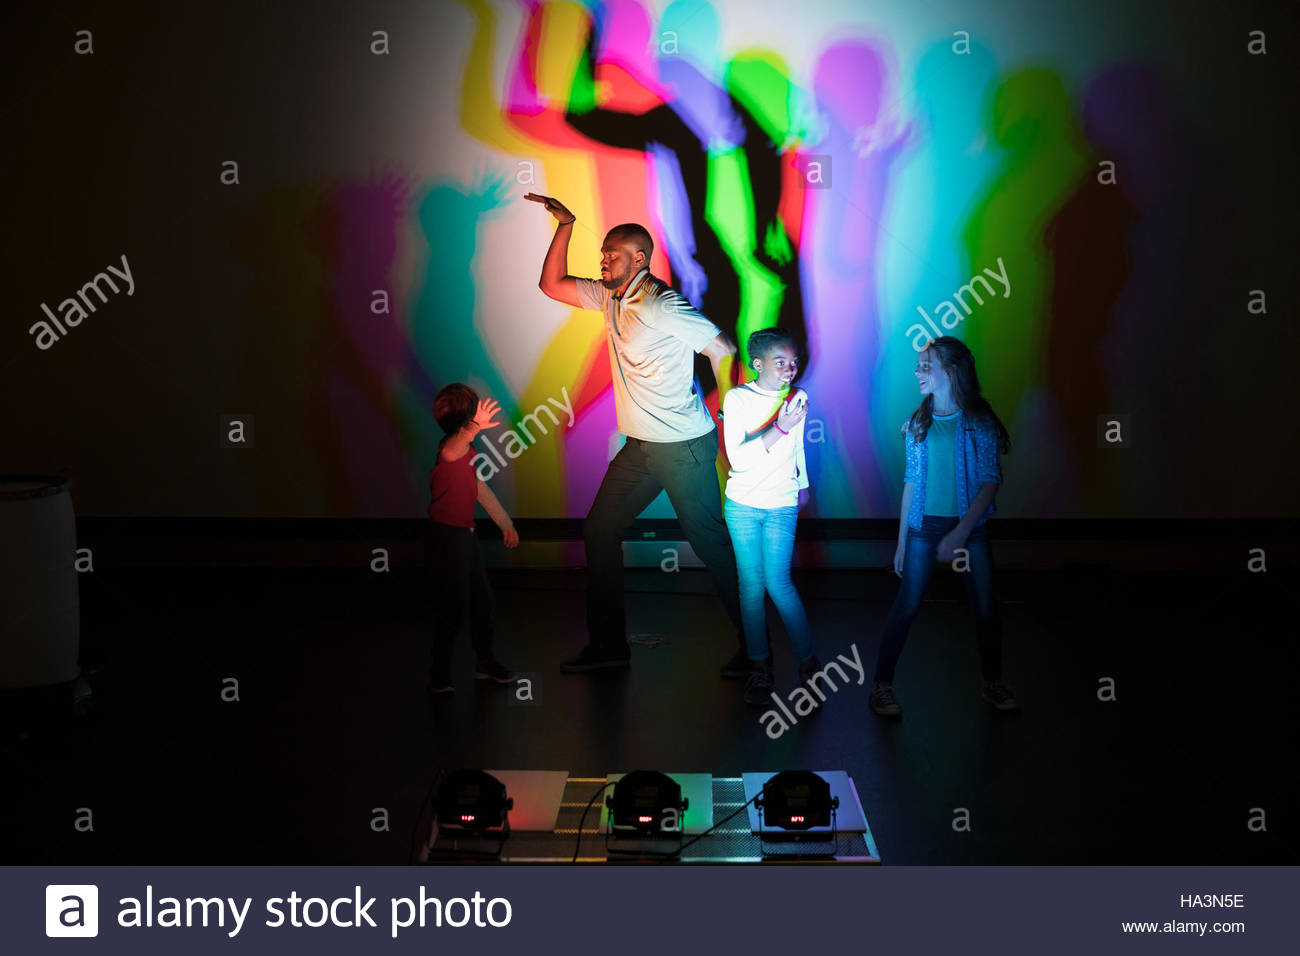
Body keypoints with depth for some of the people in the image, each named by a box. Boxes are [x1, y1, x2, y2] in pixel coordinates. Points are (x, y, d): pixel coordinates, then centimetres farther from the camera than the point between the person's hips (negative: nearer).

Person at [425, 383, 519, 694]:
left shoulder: (470, 450, 11)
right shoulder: (449, 449, -20)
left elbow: (480, 488, 23)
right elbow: (451, 449, -47)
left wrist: (505, 522, 28)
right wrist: (476, 427, -65)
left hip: (466, 534, 9)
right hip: (446, 536, -9)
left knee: (482, 598, 17)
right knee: (454, 605, -5)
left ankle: (485, 661, 33)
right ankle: (439, 675, 8)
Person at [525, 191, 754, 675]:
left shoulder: (664, 306, -16)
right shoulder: (611, 296, 8)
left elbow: (722, 350, -14)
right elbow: (552, 285, 15)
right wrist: (565, 226, 7)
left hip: (683, 448, -9)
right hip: (639, 448, 9)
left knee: (708, 541, -3)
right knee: (599, 531, 10)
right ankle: (608, 643, 20)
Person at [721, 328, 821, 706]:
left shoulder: (798, 399, 2)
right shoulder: (737, 398, -9)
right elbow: (737, 456, -20)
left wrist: (802, 485, 30)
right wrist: (780, 427, -27)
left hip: (782, 507, 1)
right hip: (742, 504, -1)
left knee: (778, 584, -6)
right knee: (751, 584, 3)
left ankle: (808, 661, 6)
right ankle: (760, 665, 14)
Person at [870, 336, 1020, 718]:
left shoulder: (978, 421, -5)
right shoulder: (919, 422, 5)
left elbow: (990, 480, -10)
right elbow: (911, 481, 9)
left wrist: (961, 532, -20)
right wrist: (902, 541, 8)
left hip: (969, 525, -1)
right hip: (924, 525, 2)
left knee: (986, 607, 3)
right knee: (906, 606, -2)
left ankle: (993, 683, 23)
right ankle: (881, 686, 7)